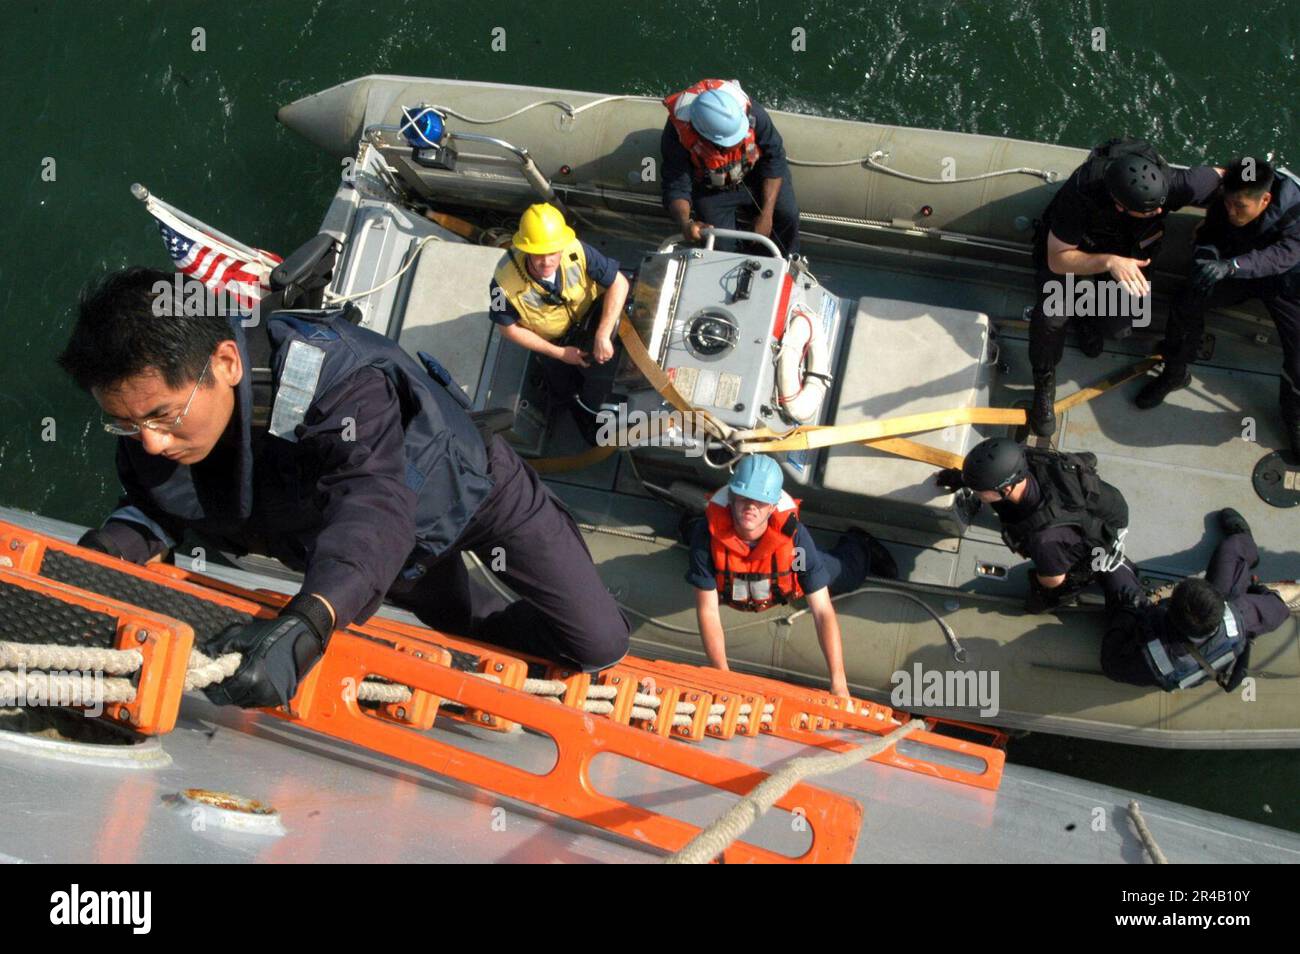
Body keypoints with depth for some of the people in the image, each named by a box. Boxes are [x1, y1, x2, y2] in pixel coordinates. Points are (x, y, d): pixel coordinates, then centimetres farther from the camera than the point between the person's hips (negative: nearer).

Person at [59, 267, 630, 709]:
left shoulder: (333, 374, -46)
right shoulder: (149, 400, -25)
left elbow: (375, 507, -60)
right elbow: (153, 505, -8)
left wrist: (304, 625, -77)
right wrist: (117, 541, -33)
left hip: (467, 487, -6)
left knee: (598, 644, 0)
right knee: (464, 631, 26)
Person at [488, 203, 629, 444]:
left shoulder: (576, 251, -40)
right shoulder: (504, 284, -40)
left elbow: (619, 282, -27)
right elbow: (509, 328, -22)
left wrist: (603, 336, -35)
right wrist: (559, 353, -19)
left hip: (589, 311, 1)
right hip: (554, 339, -1)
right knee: (565, 388, 10)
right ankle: (583, 416, 47)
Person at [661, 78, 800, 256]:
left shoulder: (751, 112, -31)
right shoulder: (677, 135, -36)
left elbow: (774, 160, -17)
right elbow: (676, 189, -30)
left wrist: (766, 215, -19)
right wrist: (685, 224, -53)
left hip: (754, 174, 2)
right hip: (711, 190, -1)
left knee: (787, 214, -14)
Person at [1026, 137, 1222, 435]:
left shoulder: (1169, 183, -35)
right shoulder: (1081, 192, -42)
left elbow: (1221, 176, -15)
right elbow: (1057, 259, -36)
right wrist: (1109, 262, -51)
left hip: (1128, 251, 3)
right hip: (1069, 248, -3)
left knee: (1120, 326, -12)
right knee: (1053, 312, -27)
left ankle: (1088, 317, 26)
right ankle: (1044, 385, -1)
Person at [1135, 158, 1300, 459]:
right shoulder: (1224, 204, -20)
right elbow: (1210, 234, -6)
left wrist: (1230, 266, -56)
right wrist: (1205, 252, -33)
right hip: (1237, 271, 3)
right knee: (1186, 304, -16)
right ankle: (1174, 374, 8)